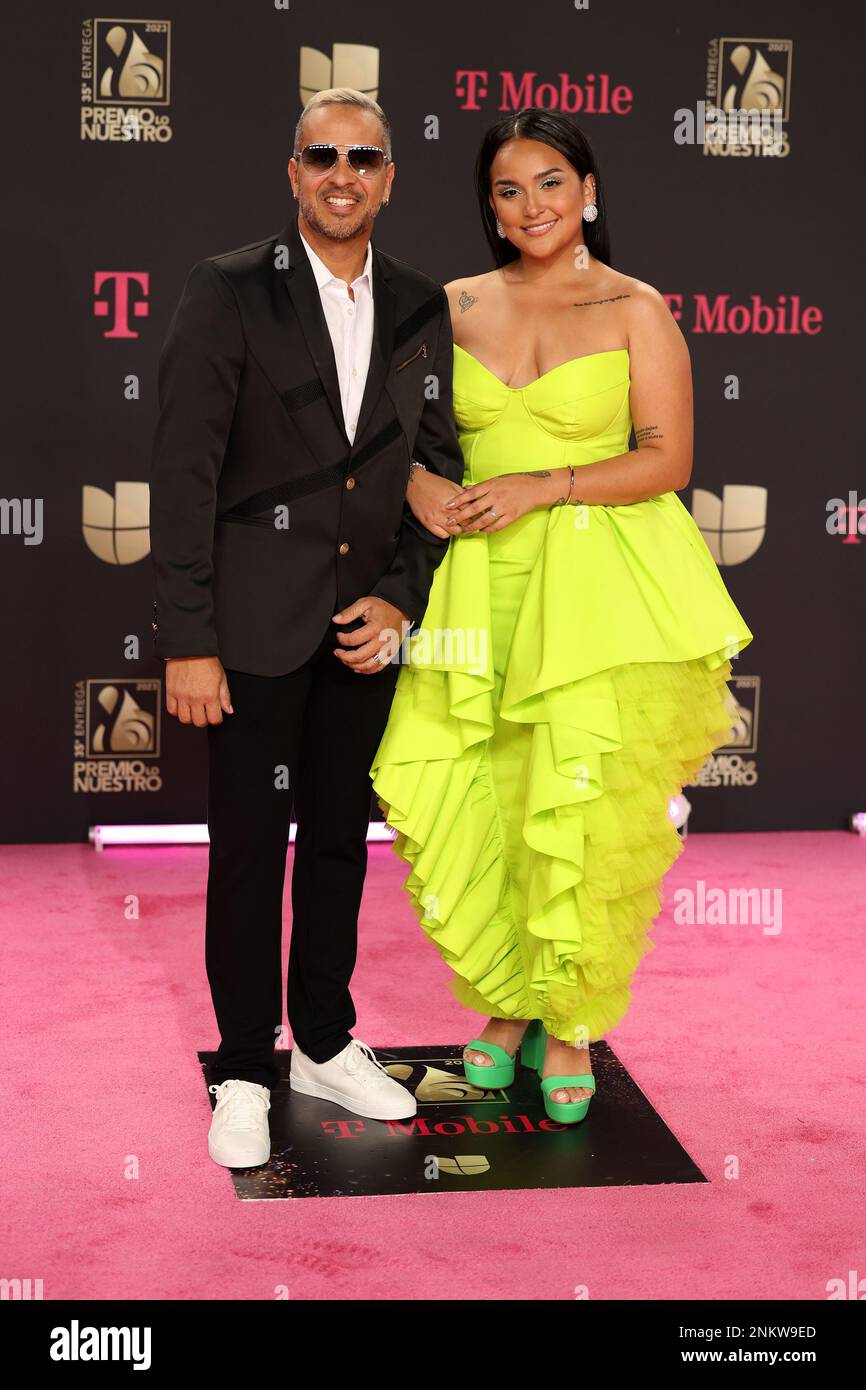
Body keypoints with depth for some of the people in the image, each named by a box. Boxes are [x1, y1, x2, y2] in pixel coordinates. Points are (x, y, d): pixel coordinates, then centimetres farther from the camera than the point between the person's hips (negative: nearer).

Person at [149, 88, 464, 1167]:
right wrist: (188, 641, -14)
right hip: (257, 622, -4)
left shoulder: (422, 309, 7)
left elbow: (438, 462, 11)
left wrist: (400, 600, -1)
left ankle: (325, 1044, 30)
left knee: (341, 837, 14)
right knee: (249, 847, 4)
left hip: (367, 622, 4)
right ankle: (243, 1073, 19)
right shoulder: (228, 291, -7)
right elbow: (183, 473, -10)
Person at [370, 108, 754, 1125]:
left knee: (582, 798, -8)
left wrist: (545, 486, -14)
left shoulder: (636, 309, 2)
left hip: (599, 581, -3)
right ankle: (508, 997, 18)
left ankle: (570, 1020, 13)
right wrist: (418, 483, -5)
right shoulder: (458, 305, 11)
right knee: (451, 792, -4)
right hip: (479, 582, 3)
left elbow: (667, 460, -3)